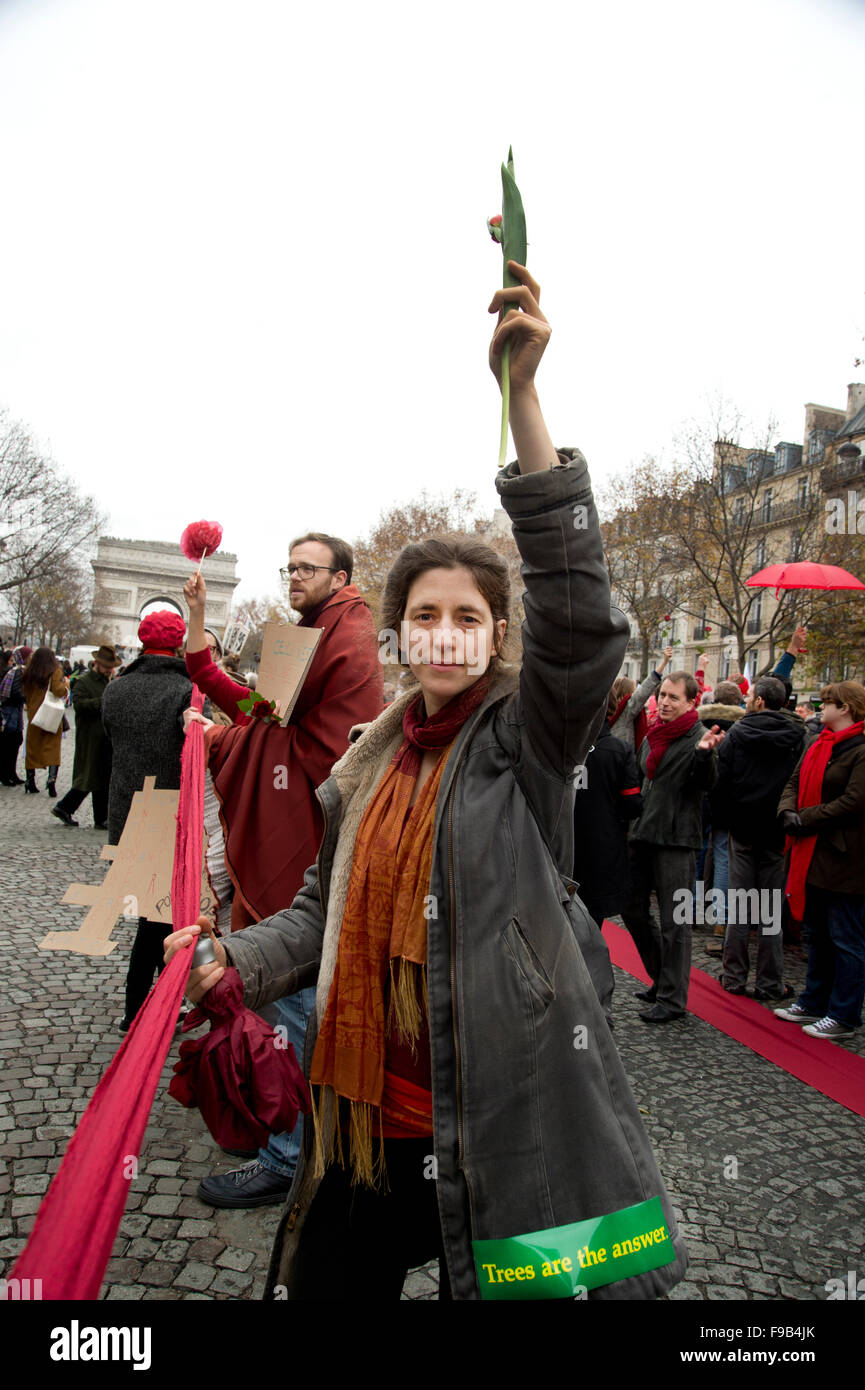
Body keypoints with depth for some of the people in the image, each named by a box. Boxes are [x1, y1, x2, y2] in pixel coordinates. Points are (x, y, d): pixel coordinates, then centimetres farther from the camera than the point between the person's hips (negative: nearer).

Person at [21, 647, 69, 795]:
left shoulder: (28, 674, 5)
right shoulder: (55, 672, -10)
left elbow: (25, 694, 10)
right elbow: (59, 691, -19)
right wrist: (66, 683, -1)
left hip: (33, 715, 4)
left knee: (32, 748, 12)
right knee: (53, 749, 0)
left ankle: (30, 781, 16)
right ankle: (51, 779, -13)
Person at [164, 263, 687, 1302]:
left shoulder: (526, 738, -9)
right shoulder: (367, 763, 6)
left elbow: (577, 618, -27)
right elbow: (325, 908, 13)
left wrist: (521, 395, -32)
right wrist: (238, 961, -7)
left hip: (501, 1126, -4)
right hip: (370, 1117, 5)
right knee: (317, 1287, 17)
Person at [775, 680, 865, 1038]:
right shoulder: (818, 746, 12)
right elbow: (795, 783, 12)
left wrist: (805, 820, -17)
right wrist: (788, 812, -8)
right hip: (814, 854, 9)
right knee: (817, 934, 19)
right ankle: (815, 1003, 32)